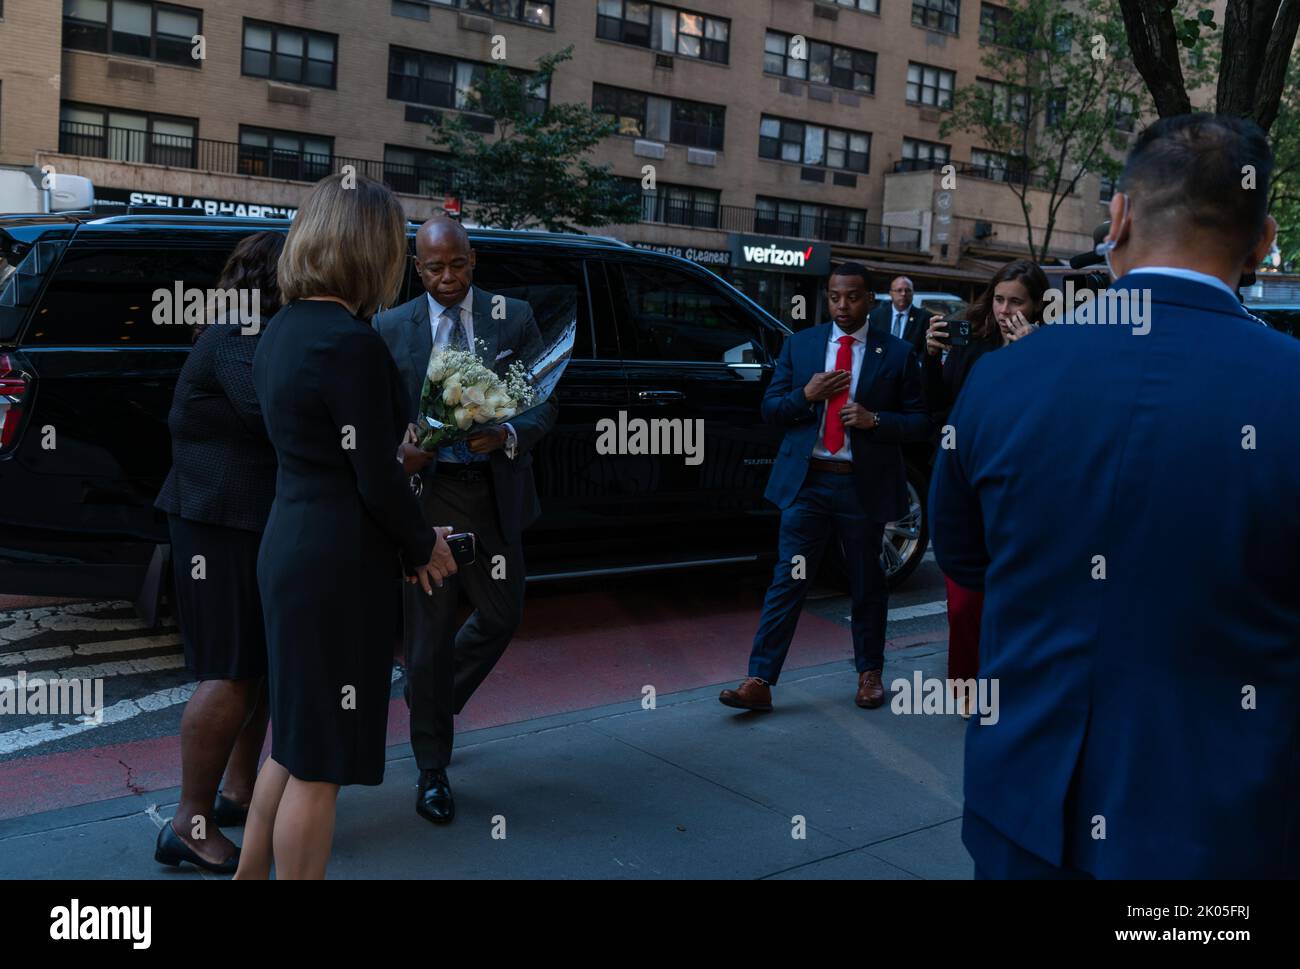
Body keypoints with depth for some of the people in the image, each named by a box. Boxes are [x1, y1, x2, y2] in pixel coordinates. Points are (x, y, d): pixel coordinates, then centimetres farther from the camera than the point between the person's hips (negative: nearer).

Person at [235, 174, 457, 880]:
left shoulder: (282, 330, 8)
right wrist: (424, 546, -1)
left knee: (294, 742, 23)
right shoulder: (350, 343, -19)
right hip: (340, 565, -9)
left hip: (289, 548, 9)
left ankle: (250, 872, 37)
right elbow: (376, 479, -18)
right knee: (319, 765, 5)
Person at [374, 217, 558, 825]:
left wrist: (508, 436, -22)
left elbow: (545, 404, -1)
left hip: (493, 495, 2)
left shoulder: (514, 318, 3)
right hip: (427, 492, -1)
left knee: (502, 616, 13)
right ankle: (432, 770, 21)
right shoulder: (390, 328, 2)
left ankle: (434, 698, 43)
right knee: (429, 631, 5)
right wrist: (397, 452, -19)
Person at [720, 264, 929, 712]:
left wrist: (875, 419, -17)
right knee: (788, 581, 0)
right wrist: (806, 394, -13)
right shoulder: (799, 344, 6)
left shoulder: (897, 354, 1)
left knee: (867, 584, 13)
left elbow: (920, 422, 1)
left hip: (863, 485, -1)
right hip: (806, 480, 1)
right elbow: (770, 409, 6)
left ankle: (869, 673, 30)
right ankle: (759, 681, 2)